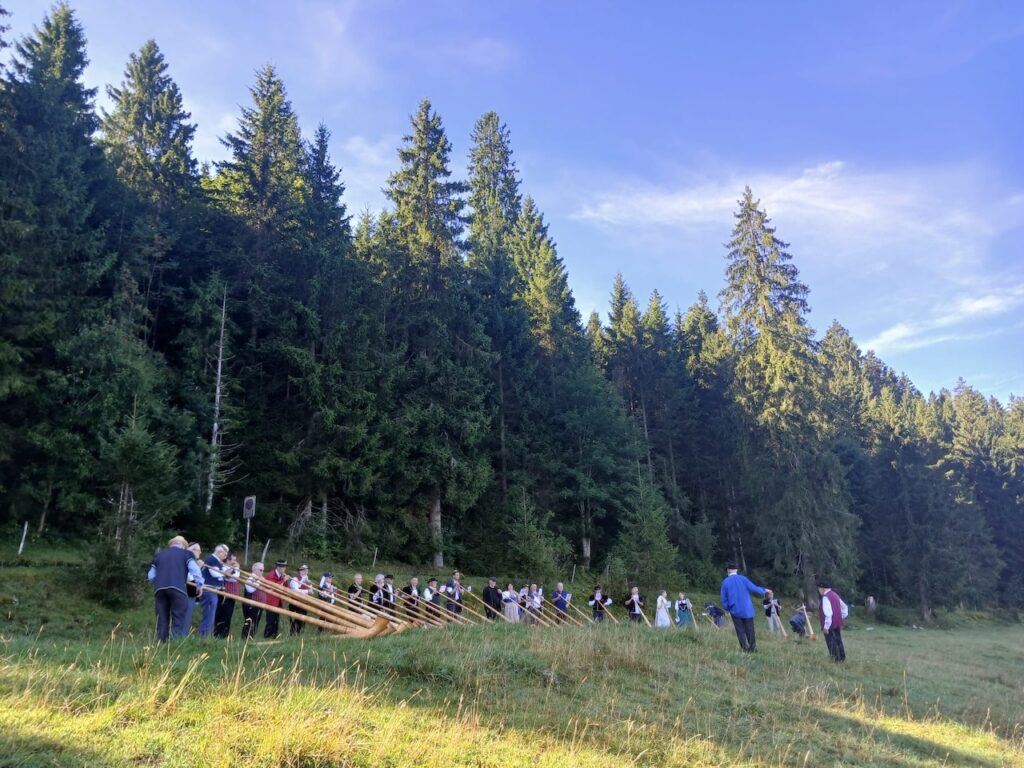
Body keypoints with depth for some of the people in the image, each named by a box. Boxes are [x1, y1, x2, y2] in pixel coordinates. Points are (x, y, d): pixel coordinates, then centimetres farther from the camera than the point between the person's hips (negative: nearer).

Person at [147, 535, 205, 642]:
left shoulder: (158, 555, 27)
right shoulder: (186, 553, 15)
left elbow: (150, 576, 26)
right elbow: (195, 569, 0)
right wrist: (199, 584, 10)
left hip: (159, 589, 4)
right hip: (177, 588, -4)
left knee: (162, 619, 9)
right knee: (178, 618, -3)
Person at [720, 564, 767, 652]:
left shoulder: (725, 582, -1)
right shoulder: (743, 579, -5)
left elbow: (724, 598, 3)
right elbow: (754, 588, -6)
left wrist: (727, 608, 18)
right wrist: (764, 590, 13)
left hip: (735, 611, 0)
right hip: (747, 609, 0)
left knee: (740, 631, 8)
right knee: (750, 630, 8)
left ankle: (745, 648, 2)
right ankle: (752, 648, 9)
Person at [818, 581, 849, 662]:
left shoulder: (826, 597, -19)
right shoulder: (835, 595, 10)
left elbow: (828, 613, -26)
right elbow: (844, 607, 20)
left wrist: (826, 627, -23)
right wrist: (842, 618, 23)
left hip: (830, 625, -9)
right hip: (837, 623, 9)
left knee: (831, 642, -1)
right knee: (838, 640, 19)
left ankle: (835, 659, 0)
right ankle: (842, 658, 28)